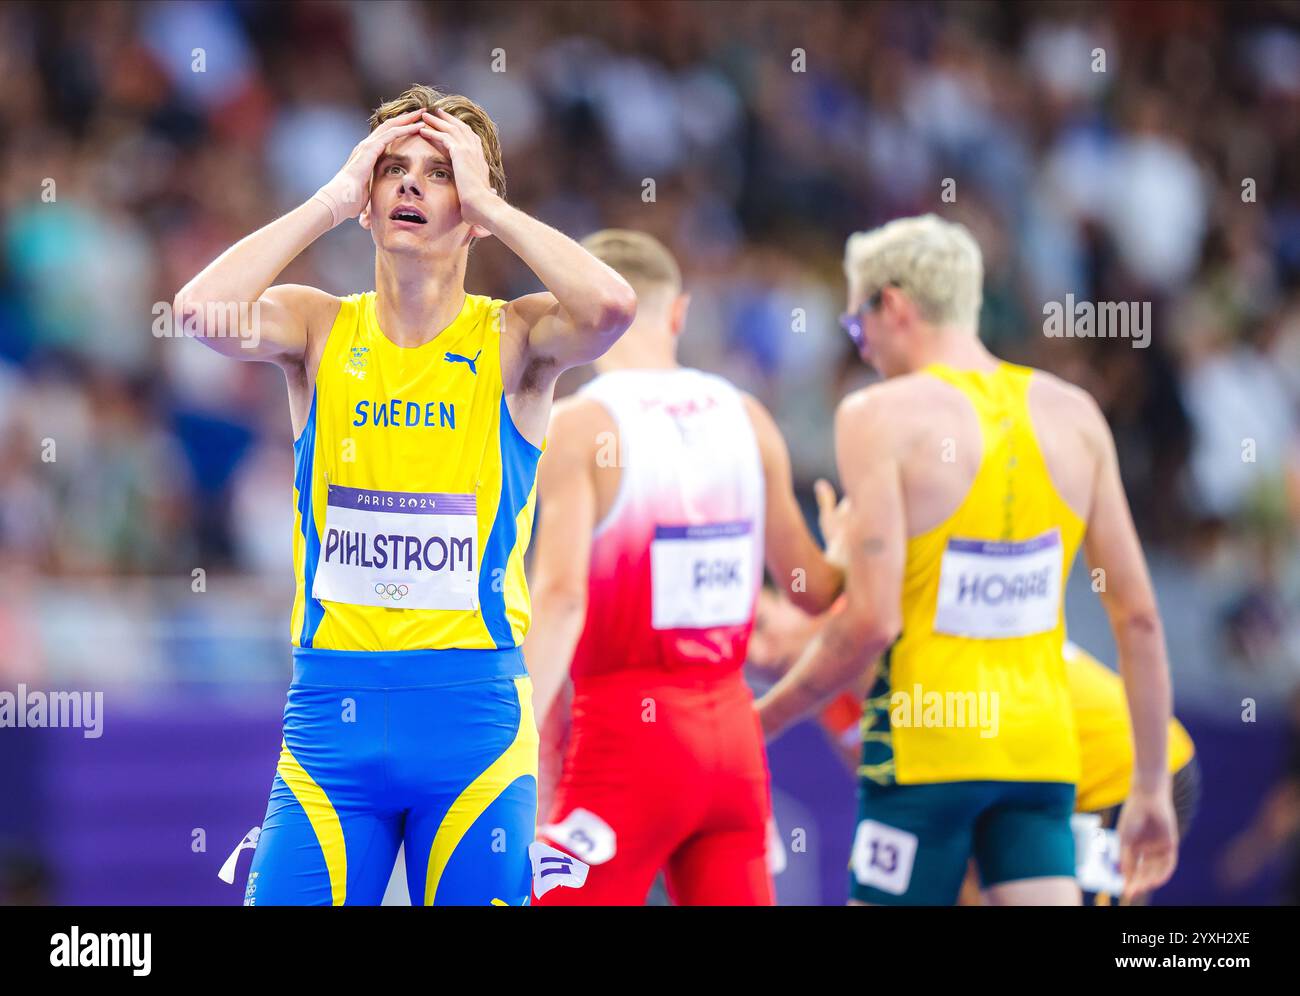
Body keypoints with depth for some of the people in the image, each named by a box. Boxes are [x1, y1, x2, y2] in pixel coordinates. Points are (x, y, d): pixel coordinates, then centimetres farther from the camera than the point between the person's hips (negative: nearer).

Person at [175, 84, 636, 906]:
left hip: (475, 712, -1)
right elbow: (202, 310, -14)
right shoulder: (319, 329, 6)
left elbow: (611, 306, -20)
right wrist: (334, 197, -7)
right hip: (330, 710, 1)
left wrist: (487, 200, -9)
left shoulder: (514, 340, 1)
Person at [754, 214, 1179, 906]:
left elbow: (870, 621, -15)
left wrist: (764, 718, -1)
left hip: (924, 745, -4)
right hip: (1041, 747, 4)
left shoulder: (880, 416, -7)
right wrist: (1151, 787, 14)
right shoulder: (1073, 415, 8)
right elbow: (1138, 617, 7)